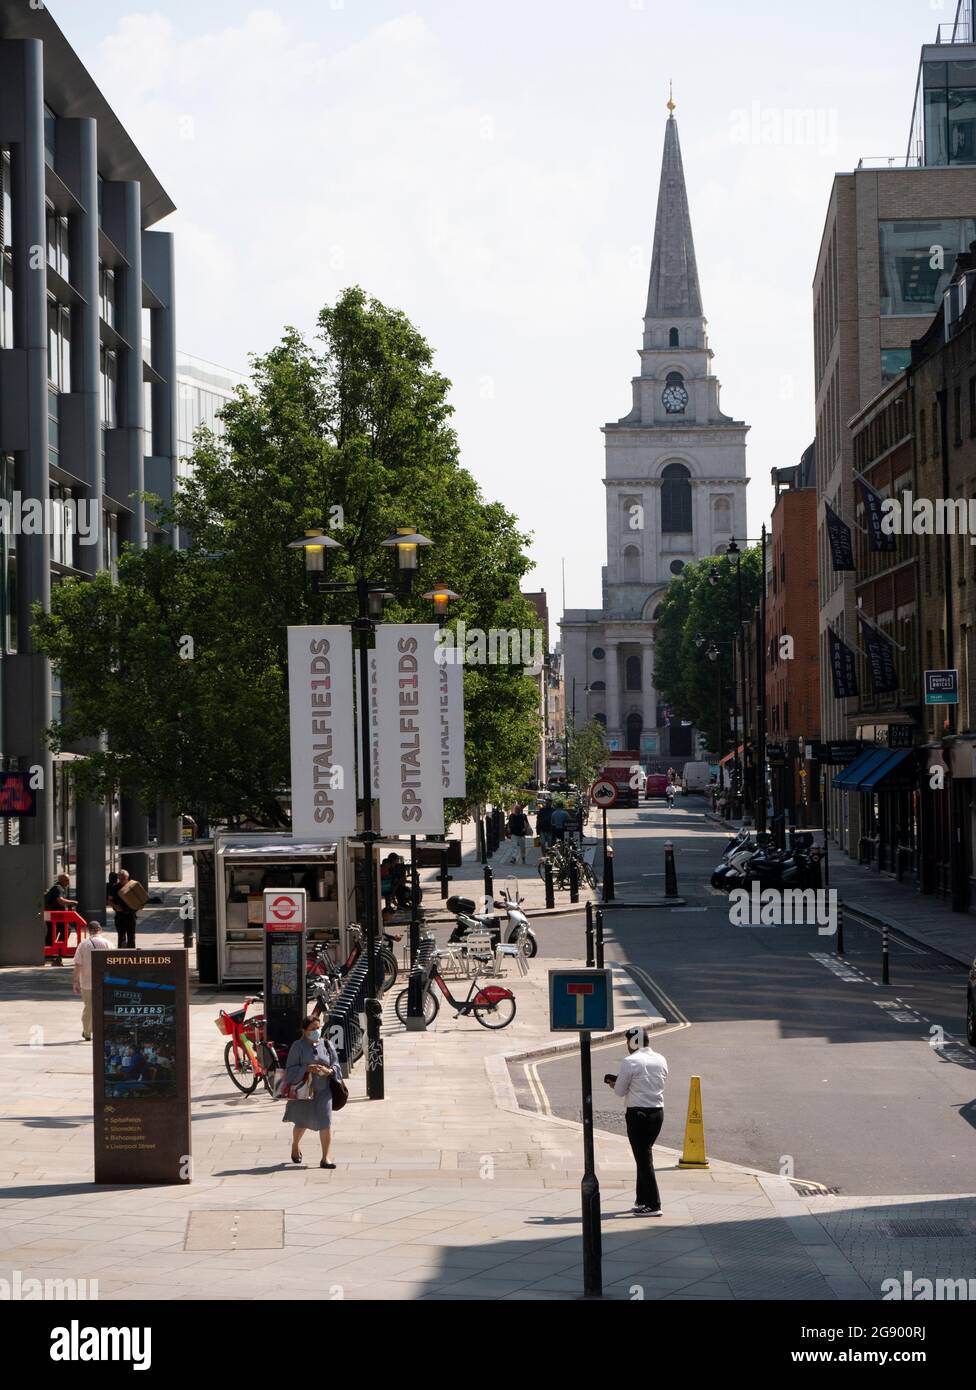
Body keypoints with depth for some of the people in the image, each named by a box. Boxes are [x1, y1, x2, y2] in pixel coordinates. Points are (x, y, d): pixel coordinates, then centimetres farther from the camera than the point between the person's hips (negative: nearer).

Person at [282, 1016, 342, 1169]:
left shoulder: (327, 1044, 1)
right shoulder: (298, 1046, -7)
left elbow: (336, 1065, 4)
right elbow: (290, 1069, -9)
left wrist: (328, 1071, -17)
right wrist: (306, 1069, -24)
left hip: (323, 1090, 1)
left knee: (326, 1123, -8)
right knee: (302, 1123, 17)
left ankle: (325, 1158, -3)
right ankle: (295, 1146, 46)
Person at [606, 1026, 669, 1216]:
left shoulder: (630, 1062, -12)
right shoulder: (660, 1060, 8)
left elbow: (619, 1091, -8)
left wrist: (616, 1084, 17)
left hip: (638, 1113, -7)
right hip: (658, 1112, 7)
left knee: (643, 1157, -2)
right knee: (645, 1154, 19)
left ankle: (653, 1205, -4)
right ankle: (642, 1199, 26)